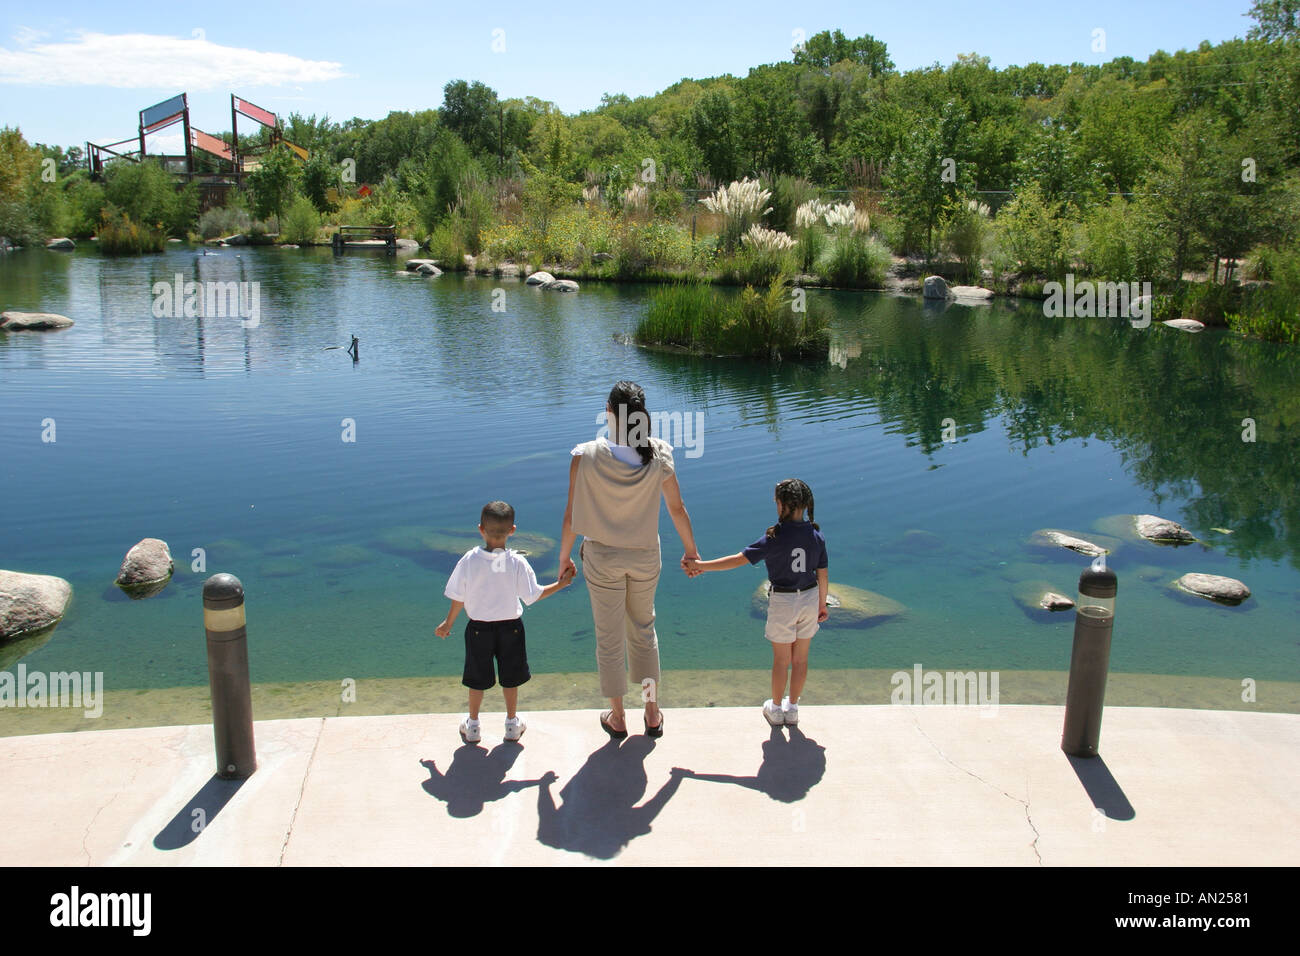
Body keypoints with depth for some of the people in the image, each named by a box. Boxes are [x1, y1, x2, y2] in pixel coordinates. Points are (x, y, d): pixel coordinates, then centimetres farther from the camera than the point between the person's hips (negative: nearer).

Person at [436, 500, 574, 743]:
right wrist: (560, 584, 5)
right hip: (510, 626, 0)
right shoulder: (517, 562, -15)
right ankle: (512, 725, 28)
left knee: (477, 678, 15)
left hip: (479, 627, 0)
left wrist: (448, 623, 11)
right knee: (510, 678, 16)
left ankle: (472, 726, 28)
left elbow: (458, 597, -5)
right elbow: (533, 595, -8)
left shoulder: (469, 560, -13)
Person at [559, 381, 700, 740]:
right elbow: (677, 509, -4)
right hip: (645, 557, 2)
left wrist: (564, 556, 3)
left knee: (609, 638, 13)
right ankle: (652, 713, 30)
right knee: (644, 631, 21)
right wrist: (691, 551, 11)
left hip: (601, 558, -2)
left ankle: (617, 718, 27)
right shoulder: (658, 456, -13)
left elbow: (571, 515, -13)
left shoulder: (586, 456, -19)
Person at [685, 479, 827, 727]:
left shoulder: (776, 538, -20)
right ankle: (792, 709, 29)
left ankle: (775, 710, 28)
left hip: (783, 602, -4)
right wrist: (822, 604, 15)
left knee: (781, 659, 11)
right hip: (810, 598, 4)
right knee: (800, 658, 15)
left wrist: (701, 565, -21)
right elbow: (822, 574, 1)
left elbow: (739, 559, -23)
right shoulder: (816, 536, -6)